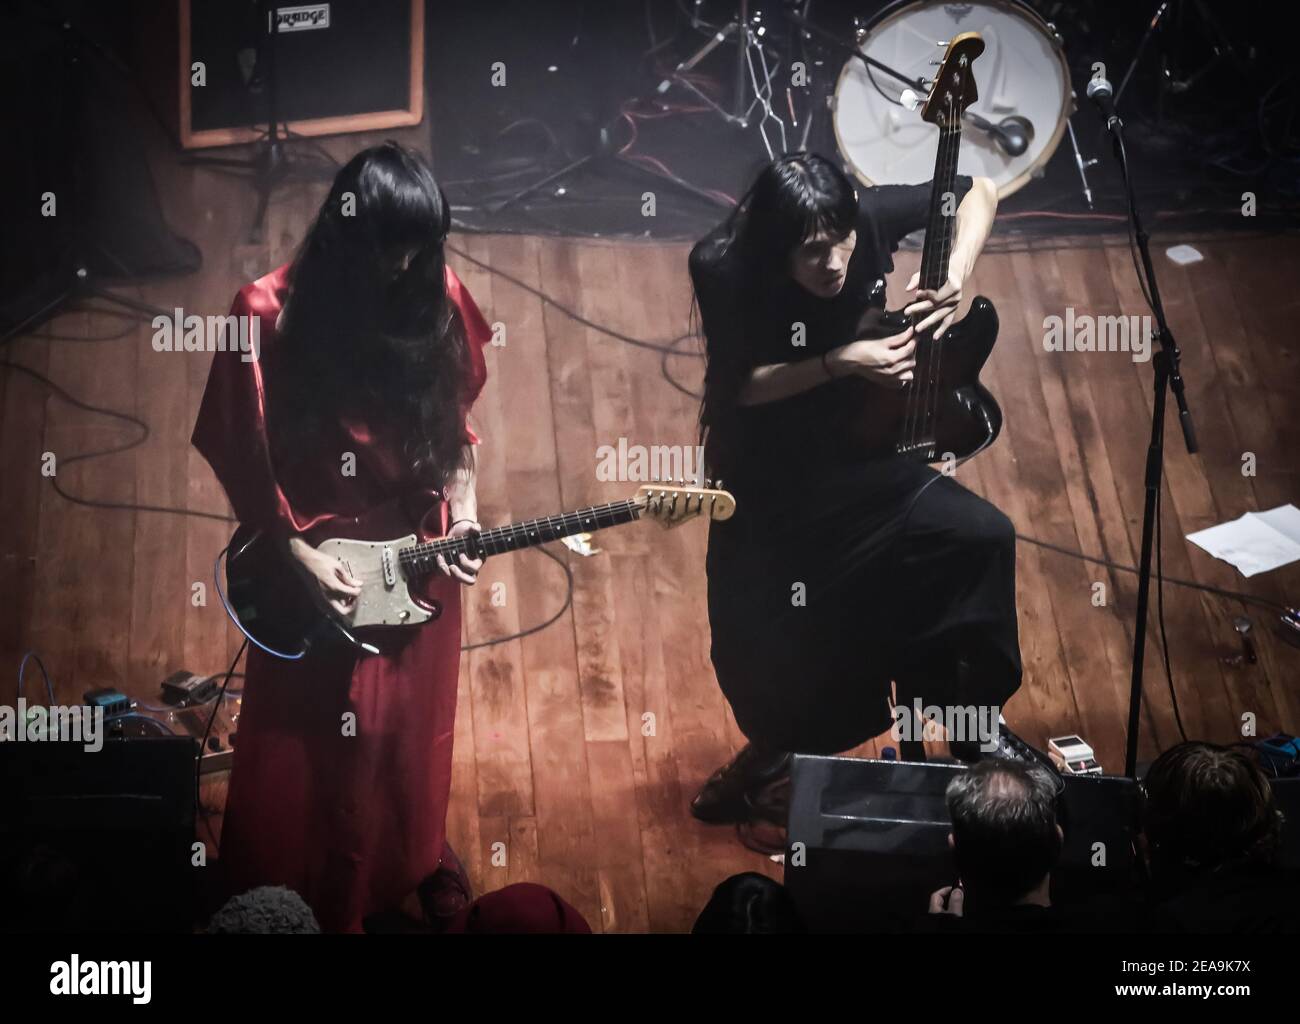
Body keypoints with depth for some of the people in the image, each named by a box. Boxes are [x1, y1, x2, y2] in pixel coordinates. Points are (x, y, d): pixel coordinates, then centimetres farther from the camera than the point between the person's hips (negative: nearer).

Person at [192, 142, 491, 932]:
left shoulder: (436, 298, -6)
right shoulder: (271, 313, -18)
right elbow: (243, 460, -11)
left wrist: (463, 513, -5)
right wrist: (298, 555, -14)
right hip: (314, 563, -3)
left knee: (416, 726, 20)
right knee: (309, 747, 8)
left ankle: (418, 855, 46)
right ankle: (317, 900, 28)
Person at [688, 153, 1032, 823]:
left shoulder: (869, 218, -18)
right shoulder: (726, 269, -24)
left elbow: (978, 191, -4)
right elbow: (743, 386, -17)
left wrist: (958, 272, -21)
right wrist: (841, 363, -29)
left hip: (863, 460, 2)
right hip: (771, 485, -2)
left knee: (984, 538, -15)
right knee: (764, 654, 2)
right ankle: (775, 744, 39)